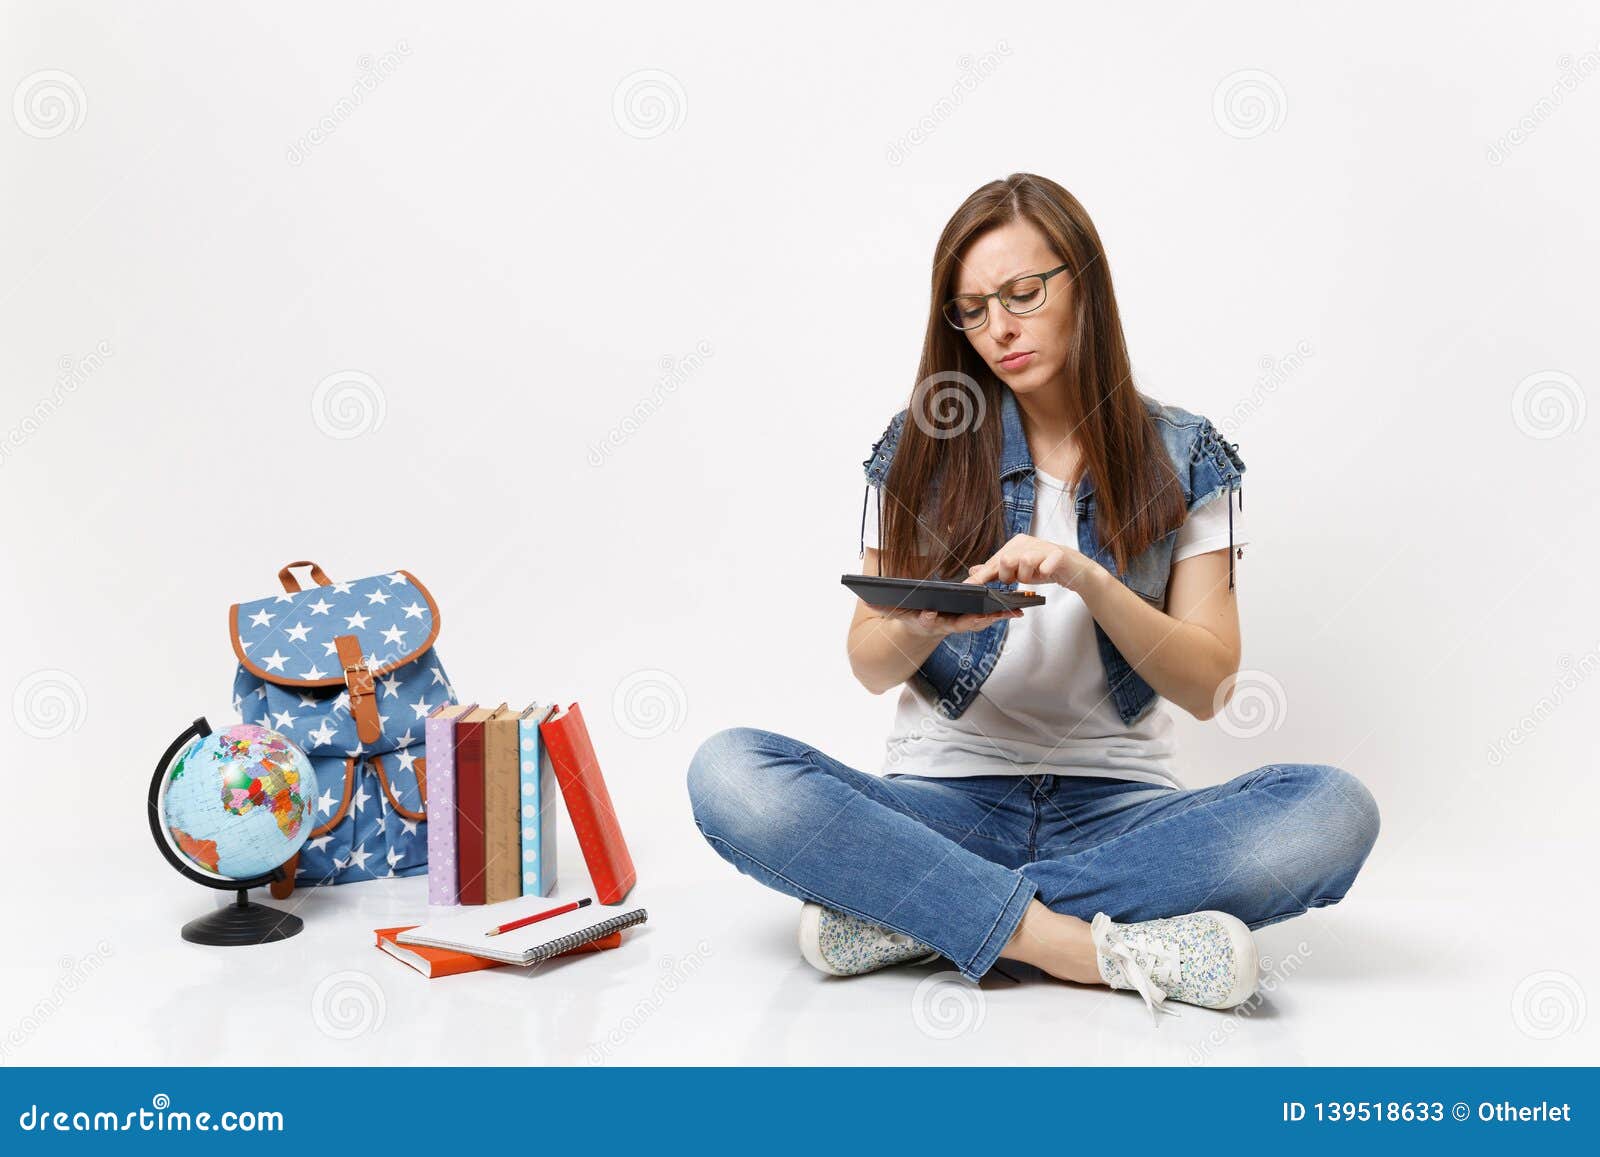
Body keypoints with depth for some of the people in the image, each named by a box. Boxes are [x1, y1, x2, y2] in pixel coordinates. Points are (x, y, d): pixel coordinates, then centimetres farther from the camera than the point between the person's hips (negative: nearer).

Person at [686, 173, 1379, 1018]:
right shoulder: (922, 448, 6)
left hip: (1117, 807, 1)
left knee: (1334, 811, -29)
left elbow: (1209, 686, -1)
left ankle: (909, 920, -25)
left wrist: (1091, 582, -18)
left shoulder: (1182, 459, 5)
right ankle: (1087, 945, -27)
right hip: (943, 799, 0)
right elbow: (869, 666, 6)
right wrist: (923, 626, -18)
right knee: (728, 773, -27)